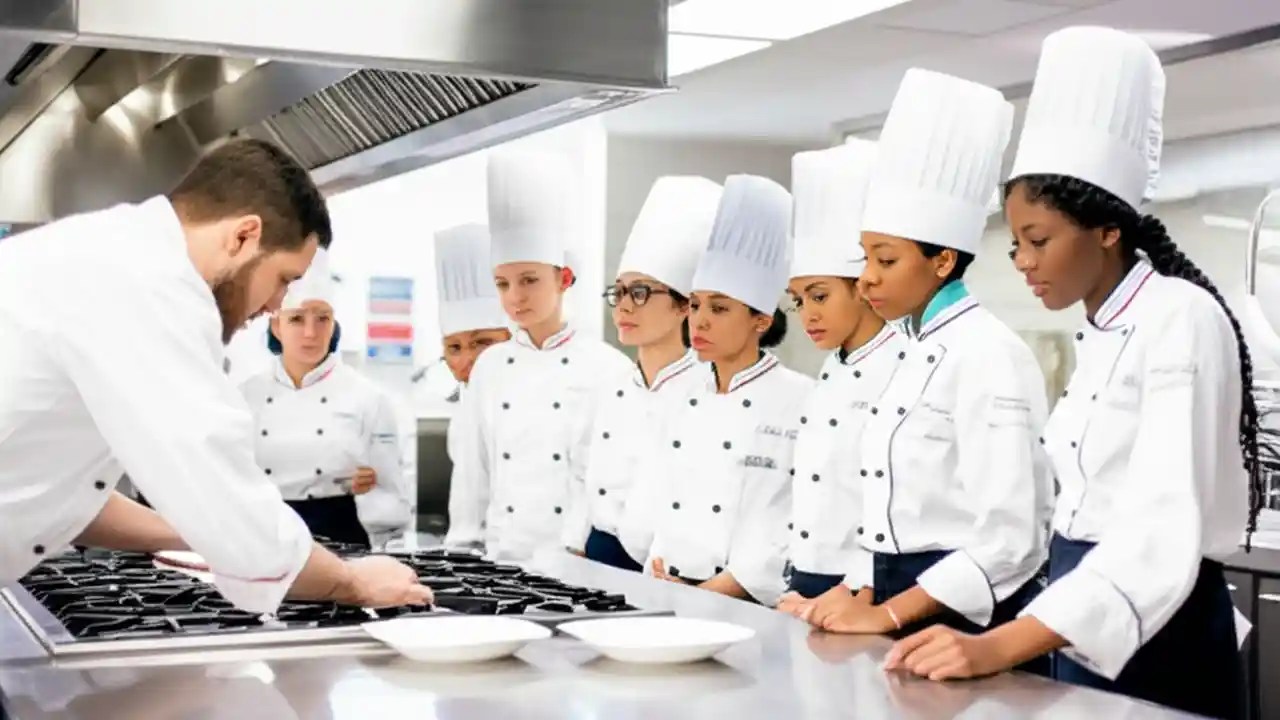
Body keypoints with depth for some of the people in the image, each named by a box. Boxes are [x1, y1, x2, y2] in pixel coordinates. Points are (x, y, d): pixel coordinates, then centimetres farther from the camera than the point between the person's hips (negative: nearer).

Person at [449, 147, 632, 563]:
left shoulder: (608, 368, -5)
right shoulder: (489, 367, 8)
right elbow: (473, 478, 11)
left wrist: (583, 551, -9)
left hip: (581, 560, -3)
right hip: (504, 559, 4)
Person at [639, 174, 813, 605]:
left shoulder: (800, 402, -5)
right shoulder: (687, 406, 14)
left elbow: (804, 528, -11)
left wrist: (709, 593, -13)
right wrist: (662, 585, 1)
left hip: (751, 607, -5)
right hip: (675, 599, 5)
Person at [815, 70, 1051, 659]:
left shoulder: (989, 354, -15)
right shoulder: (916, 354, 12)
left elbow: (1008, 536, -21)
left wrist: (891, 613, -19)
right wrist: (865, 602, 8)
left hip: (966, 618, -9)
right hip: (903, 604, 9)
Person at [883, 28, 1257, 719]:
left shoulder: (1182, 319, -16)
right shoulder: (1098, 334, 12)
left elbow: (1165, 532, -27)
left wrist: (1002, 646, -36)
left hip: (1156, 638, -9)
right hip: (1088, 628, 9)